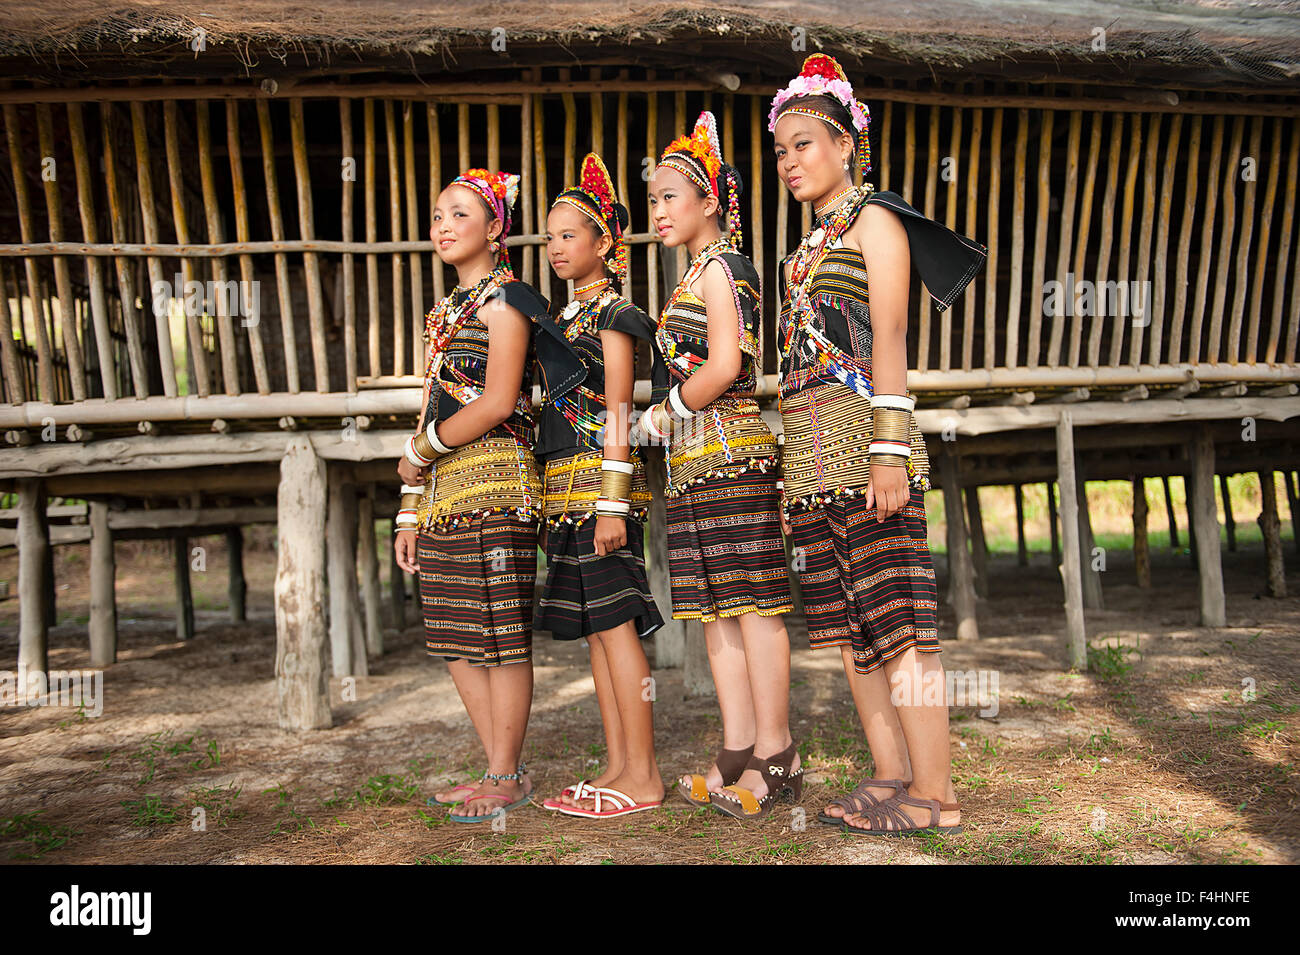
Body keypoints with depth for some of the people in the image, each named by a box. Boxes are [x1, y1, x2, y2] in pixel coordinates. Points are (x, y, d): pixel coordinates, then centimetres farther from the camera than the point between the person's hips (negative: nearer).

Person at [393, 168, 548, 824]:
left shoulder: (503, 298, -3)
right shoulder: (446, 312, 22)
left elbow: (497, 404, -15)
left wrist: (419, 451, -5)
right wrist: (410, 511, 16)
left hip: (493, 480, -9)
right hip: (443, 493, 9)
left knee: (500, 636, -3)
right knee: (456, 639, 9)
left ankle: (507, 779, 8)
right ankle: (498, 771, 19)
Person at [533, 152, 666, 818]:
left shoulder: (614, 313, -3)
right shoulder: (561, 318, 21)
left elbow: (617, 409, -11)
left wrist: (613, 500, -18)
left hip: (599, 477, -8)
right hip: (564, 484, 9)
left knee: (613, 624, -8)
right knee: (595, 629, 8)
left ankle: (642, 776, -1)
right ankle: (618, 767, 15)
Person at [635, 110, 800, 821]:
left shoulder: (719, 268, -6)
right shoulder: (698, 276, 22)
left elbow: (723, 370, -17)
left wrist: (665, 414, -5)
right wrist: (668, 420, 11)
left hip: (727, 447, -10)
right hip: (697, 459, 10)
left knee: (752, 602, -6)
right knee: (716, 607, 8)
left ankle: (774, 759, 1)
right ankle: (739, 753, 14)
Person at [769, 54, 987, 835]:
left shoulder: (874, 219, 2)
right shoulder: (809, 247, 23)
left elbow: (889, 339, -9)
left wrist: (889, 448, -18)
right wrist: (792, 473, 16)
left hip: (864, 443, -8)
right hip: (812, 455, 8)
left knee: (897, 621, -7)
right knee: (847, 625, 8)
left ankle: (935, 796, 1)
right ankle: (891, 777, 17)